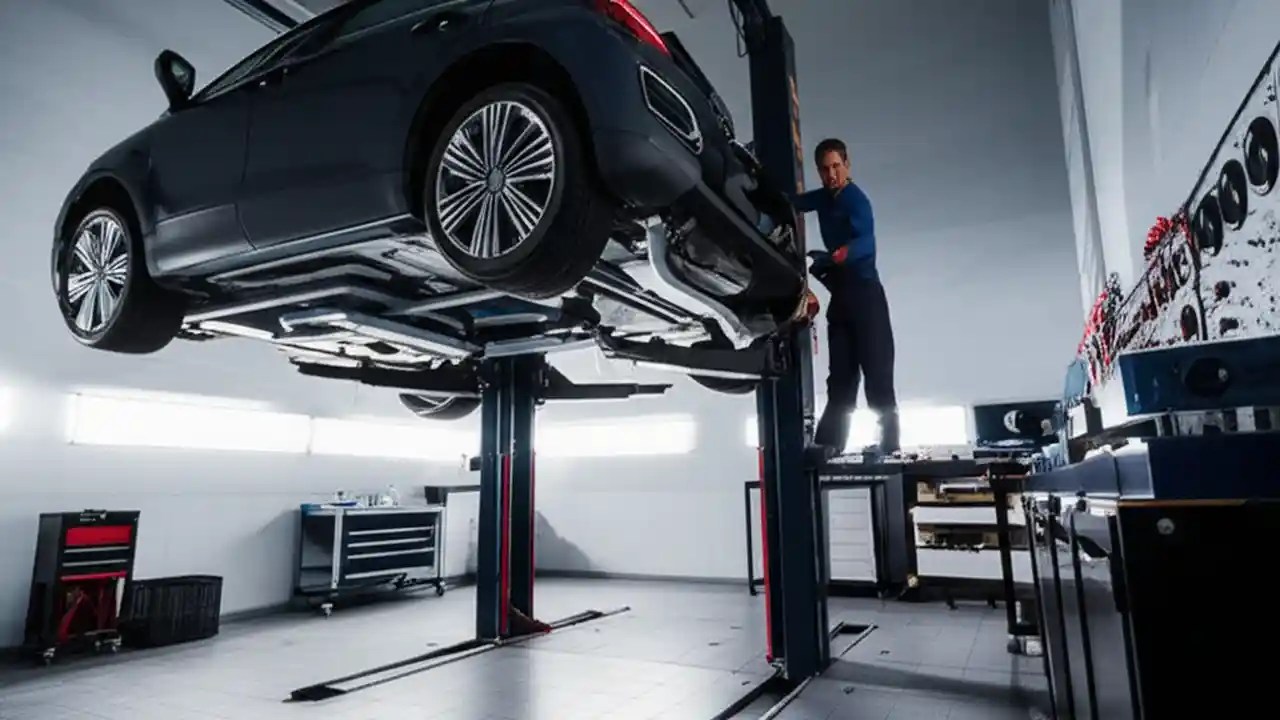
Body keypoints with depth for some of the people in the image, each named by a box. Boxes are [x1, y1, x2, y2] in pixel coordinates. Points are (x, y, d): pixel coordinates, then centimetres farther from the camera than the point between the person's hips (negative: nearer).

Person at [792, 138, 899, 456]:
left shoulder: (856, 199, -12)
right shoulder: (823, 198, 14)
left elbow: (866, 242, -28)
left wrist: (831, 257, -42)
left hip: (864, 292, -8)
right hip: (839, 294, 8)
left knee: (877, 371, -8)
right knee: (840, 374, 7)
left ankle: (889, 445, -5)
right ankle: (829, 444, 9)